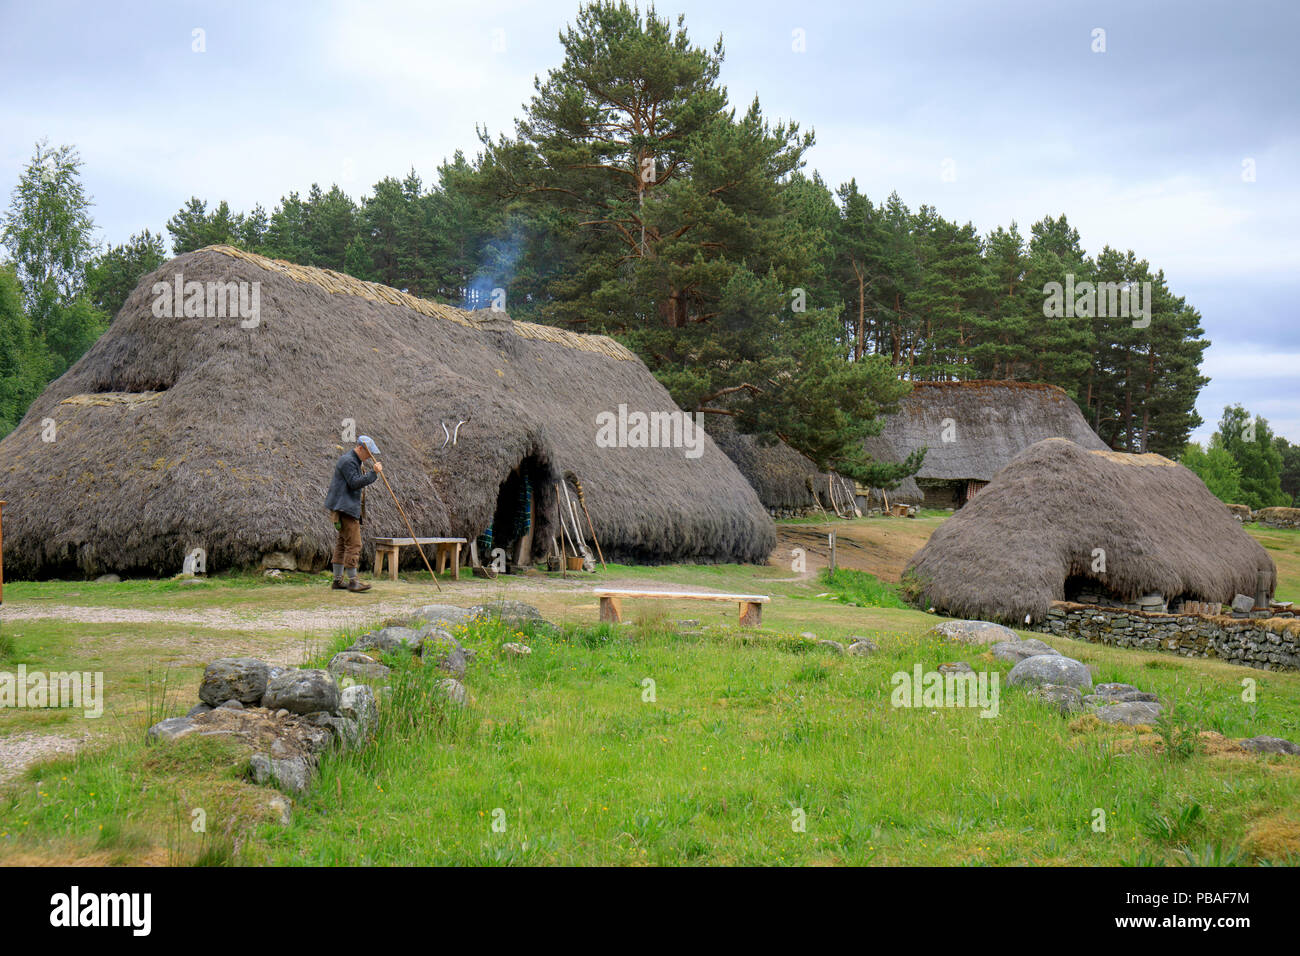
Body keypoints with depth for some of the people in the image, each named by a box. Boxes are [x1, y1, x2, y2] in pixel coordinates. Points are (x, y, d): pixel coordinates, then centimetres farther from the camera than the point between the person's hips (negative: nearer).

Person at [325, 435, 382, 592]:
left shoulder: (354, 461, 20)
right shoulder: (347, 461, -13)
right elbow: (355, 482, -23)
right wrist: (374, 473, -24)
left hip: (350, 508, 11)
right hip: (345, 508, -11)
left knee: (342, 543, 11)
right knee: (353, 544, -12)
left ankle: (337, 580, 14)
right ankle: (353, 581, -11)